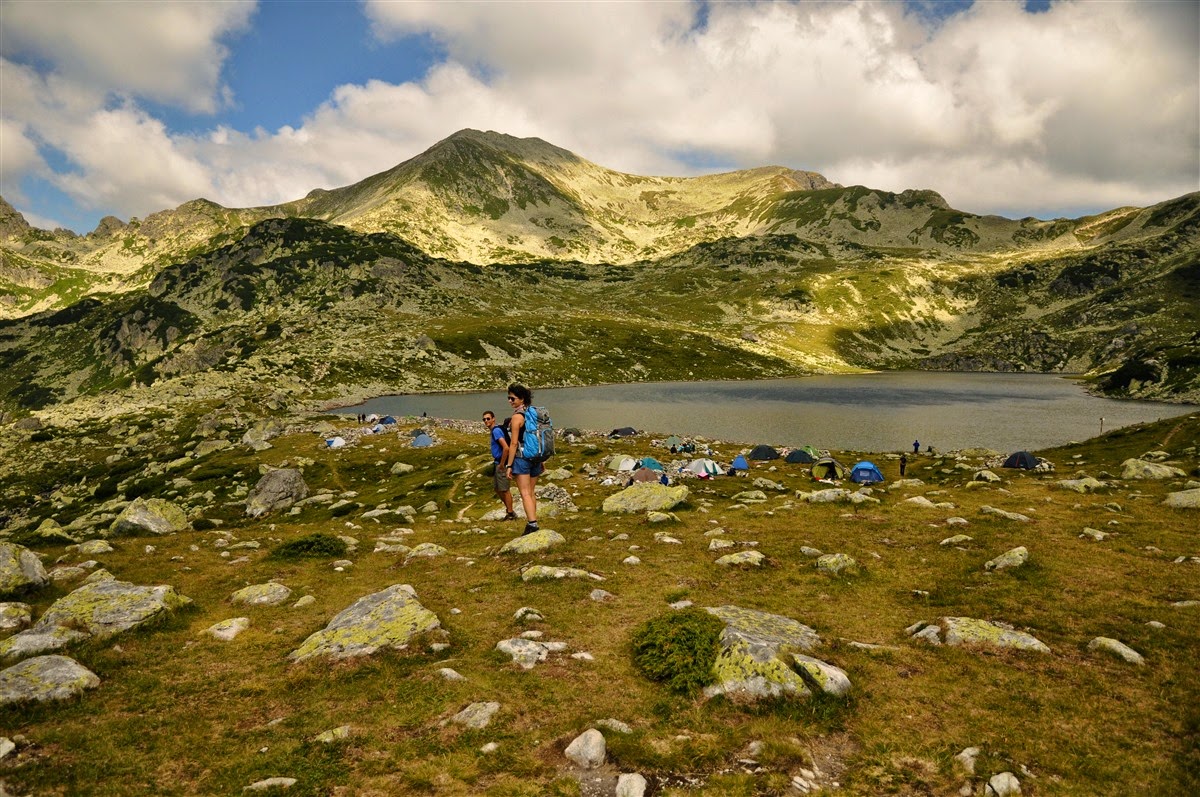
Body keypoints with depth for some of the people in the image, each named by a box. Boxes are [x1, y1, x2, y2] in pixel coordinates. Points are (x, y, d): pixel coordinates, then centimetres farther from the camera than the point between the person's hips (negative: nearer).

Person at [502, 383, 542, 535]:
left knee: (525, 494, -7)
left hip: (522, 458, -7)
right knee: (531, 493, 15)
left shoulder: (517, 416, -14)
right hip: (535, 458, 7)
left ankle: (532, 524, -15)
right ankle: (531, 522, 21)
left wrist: (509, 465, -11)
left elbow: (514, 444, -15)